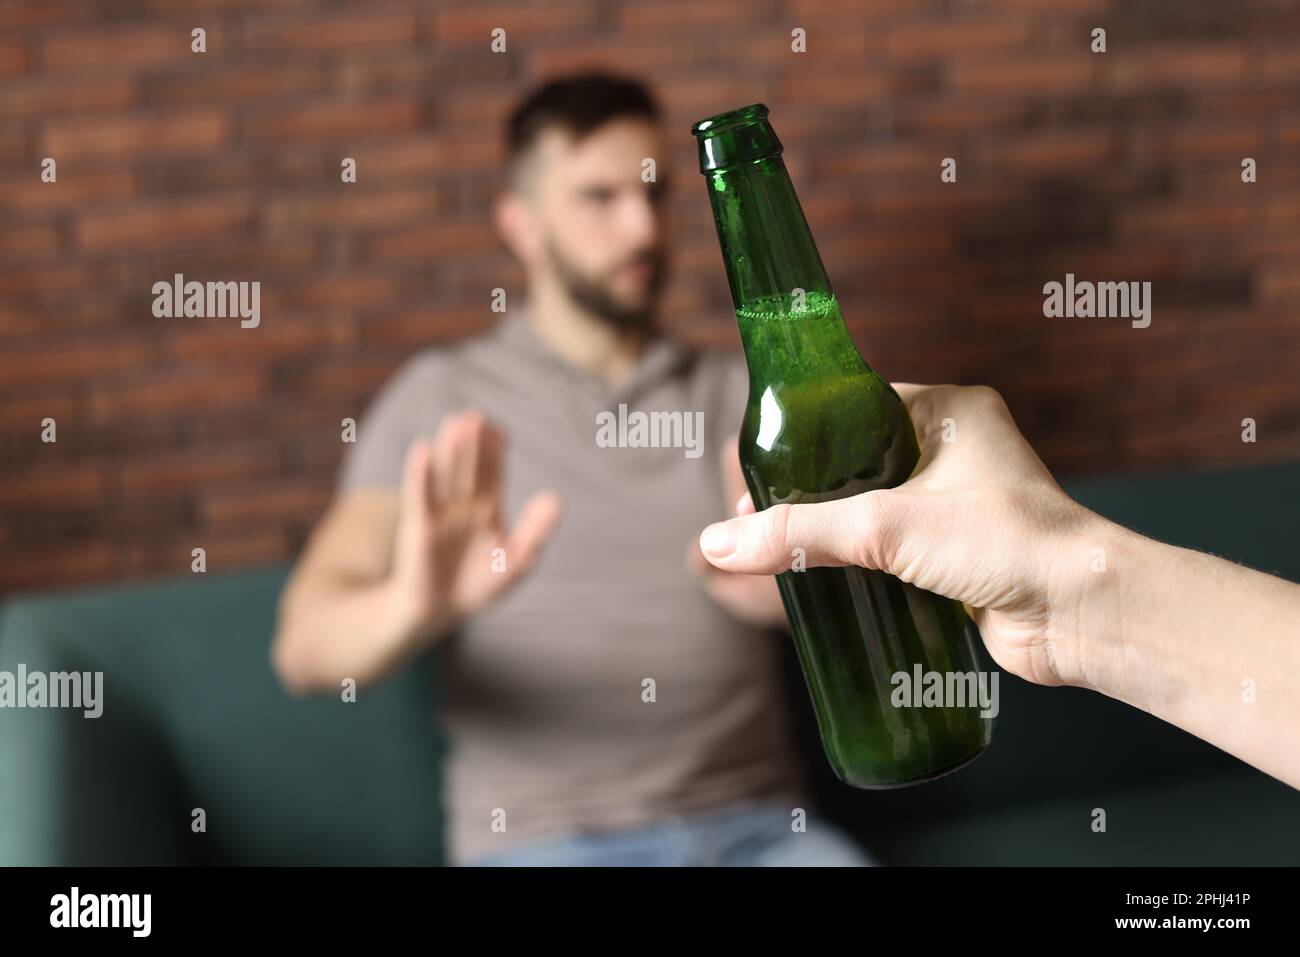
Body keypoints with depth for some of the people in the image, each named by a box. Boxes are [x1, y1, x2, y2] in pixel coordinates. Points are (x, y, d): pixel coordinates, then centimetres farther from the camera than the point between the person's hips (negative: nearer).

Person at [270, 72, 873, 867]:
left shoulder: (746, 397, 11)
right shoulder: (440, 398, 5)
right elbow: (306, 649, -5)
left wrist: (803, 588, -25)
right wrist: (415, 606, -28)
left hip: (756, 829, 3)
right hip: (542, 842, -2)